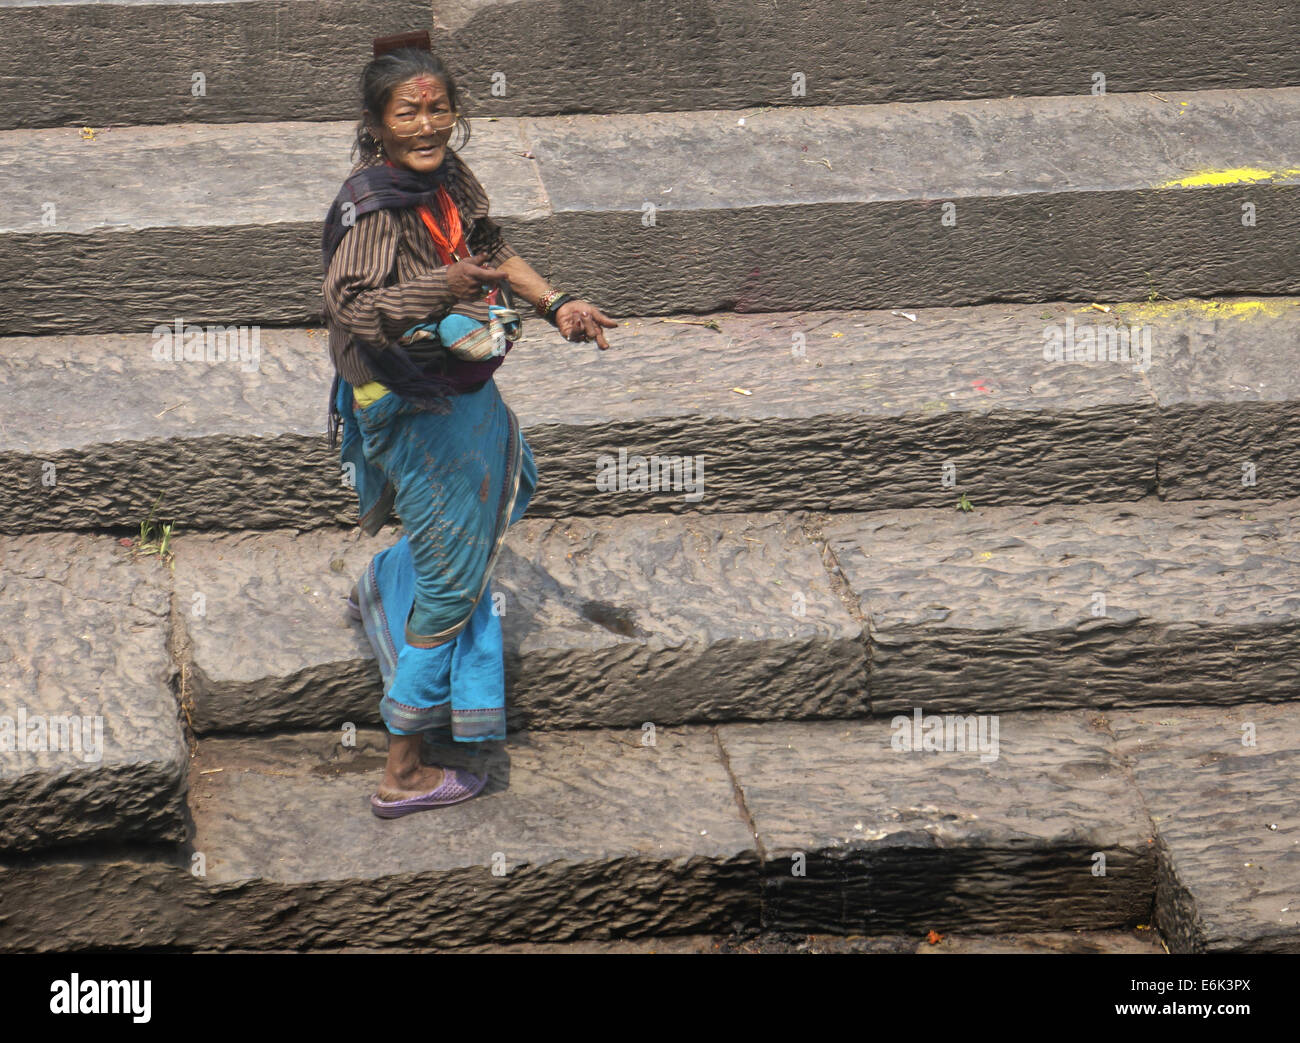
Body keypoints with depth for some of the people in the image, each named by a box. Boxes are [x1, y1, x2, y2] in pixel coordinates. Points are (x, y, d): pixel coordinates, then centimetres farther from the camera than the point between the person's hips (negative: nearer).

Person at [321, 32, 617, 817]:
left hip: (463, 387, 9)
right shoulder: (372, 207, -29)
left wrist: (556, 303, 8)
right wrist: (443, 287, -51)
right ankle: (404, 773, 5)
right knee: (452, 581, -2)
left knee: (504, 488, 36)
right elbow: (350, 305, -41)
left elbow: (493, 249, 14)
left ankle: (382, 589, 57)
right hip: (415, 407, -9)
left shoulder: (449, 175, -4)